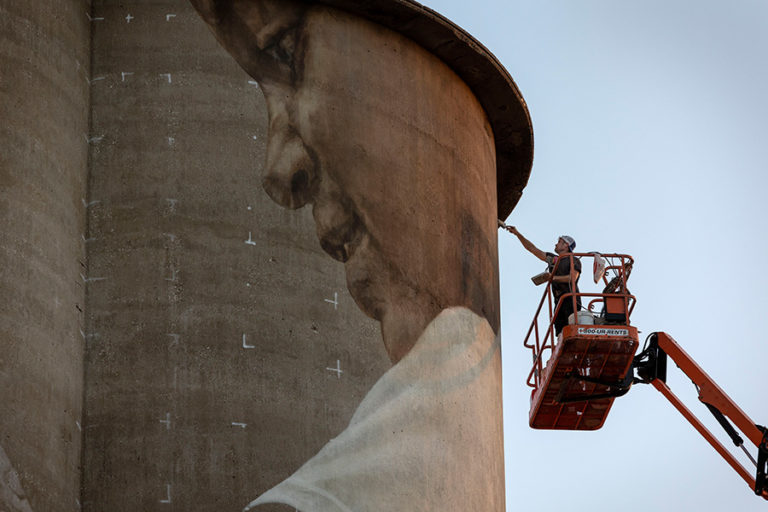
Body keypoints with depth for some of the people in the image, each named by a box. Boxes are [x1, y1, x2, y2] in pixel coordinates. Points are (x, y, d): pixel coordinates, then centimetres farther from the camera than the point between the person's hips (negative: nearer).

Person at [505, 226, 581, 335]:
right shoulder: (552, 259, 23)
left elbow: (572, 278, -13)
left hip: (571, 300, -6)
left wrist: (554, 277, -21)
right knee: (560, 330, -6)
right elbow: (532, 249, 24)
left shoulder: (574, 261, 4)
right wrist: (517, 234, 21)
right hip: (559, 301, 6)